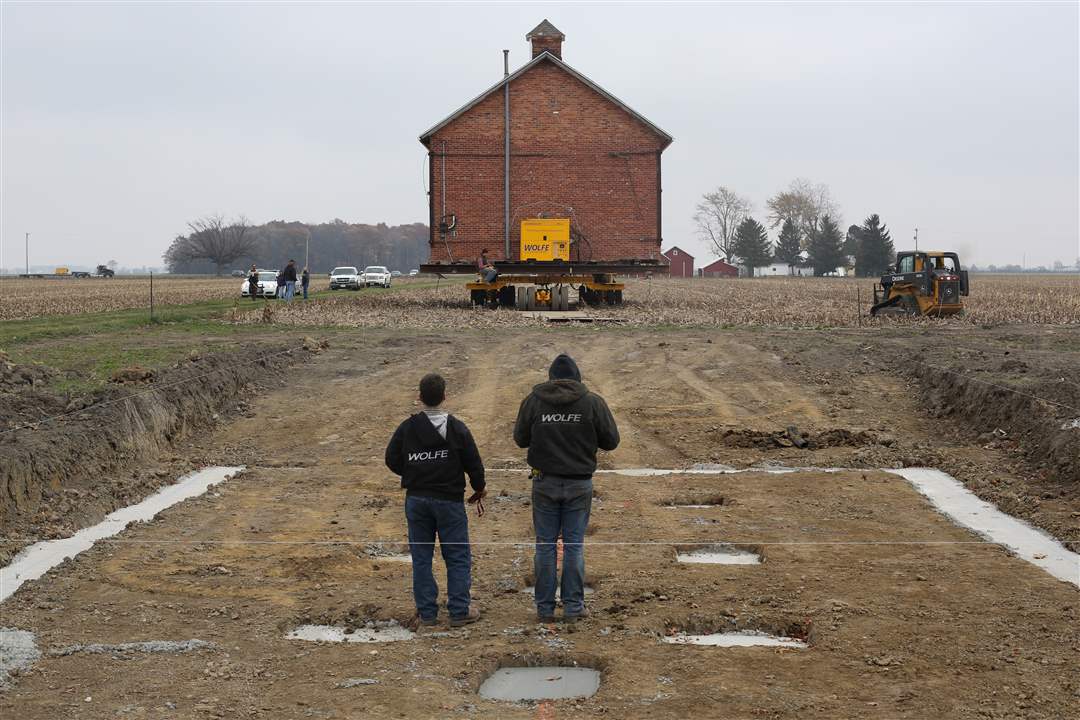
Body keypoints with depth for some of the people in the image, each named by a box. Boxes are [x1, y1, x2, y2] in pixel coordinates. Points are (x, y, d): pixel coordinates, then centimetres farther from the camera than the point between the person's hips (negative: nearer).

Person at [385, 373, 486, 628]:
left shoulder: (406, 428, -4)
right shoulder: (457, 429, -9)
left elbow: (392, 461, 2)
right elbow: (473, 463, -4)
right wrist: (479, 490, 14)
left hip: (416, 500, 2)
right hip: (449, 501, -2)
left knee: (421, 557, 10)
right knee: (458, 557, 7)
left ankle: (426, 612, 12)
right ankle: (460, 611, 7)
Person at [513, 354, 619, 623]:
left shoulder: (533, 400, -5)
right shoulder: (593, 402, -6)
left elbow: (520, 438, 4)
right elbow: (611, 440, -1)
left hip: (545, 482, 0)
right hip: (579, 483, 0)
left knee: (545, 545, 8)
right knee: (574, 545, 7)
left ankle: (545, 608, 11)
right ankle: (573, 606, 9)